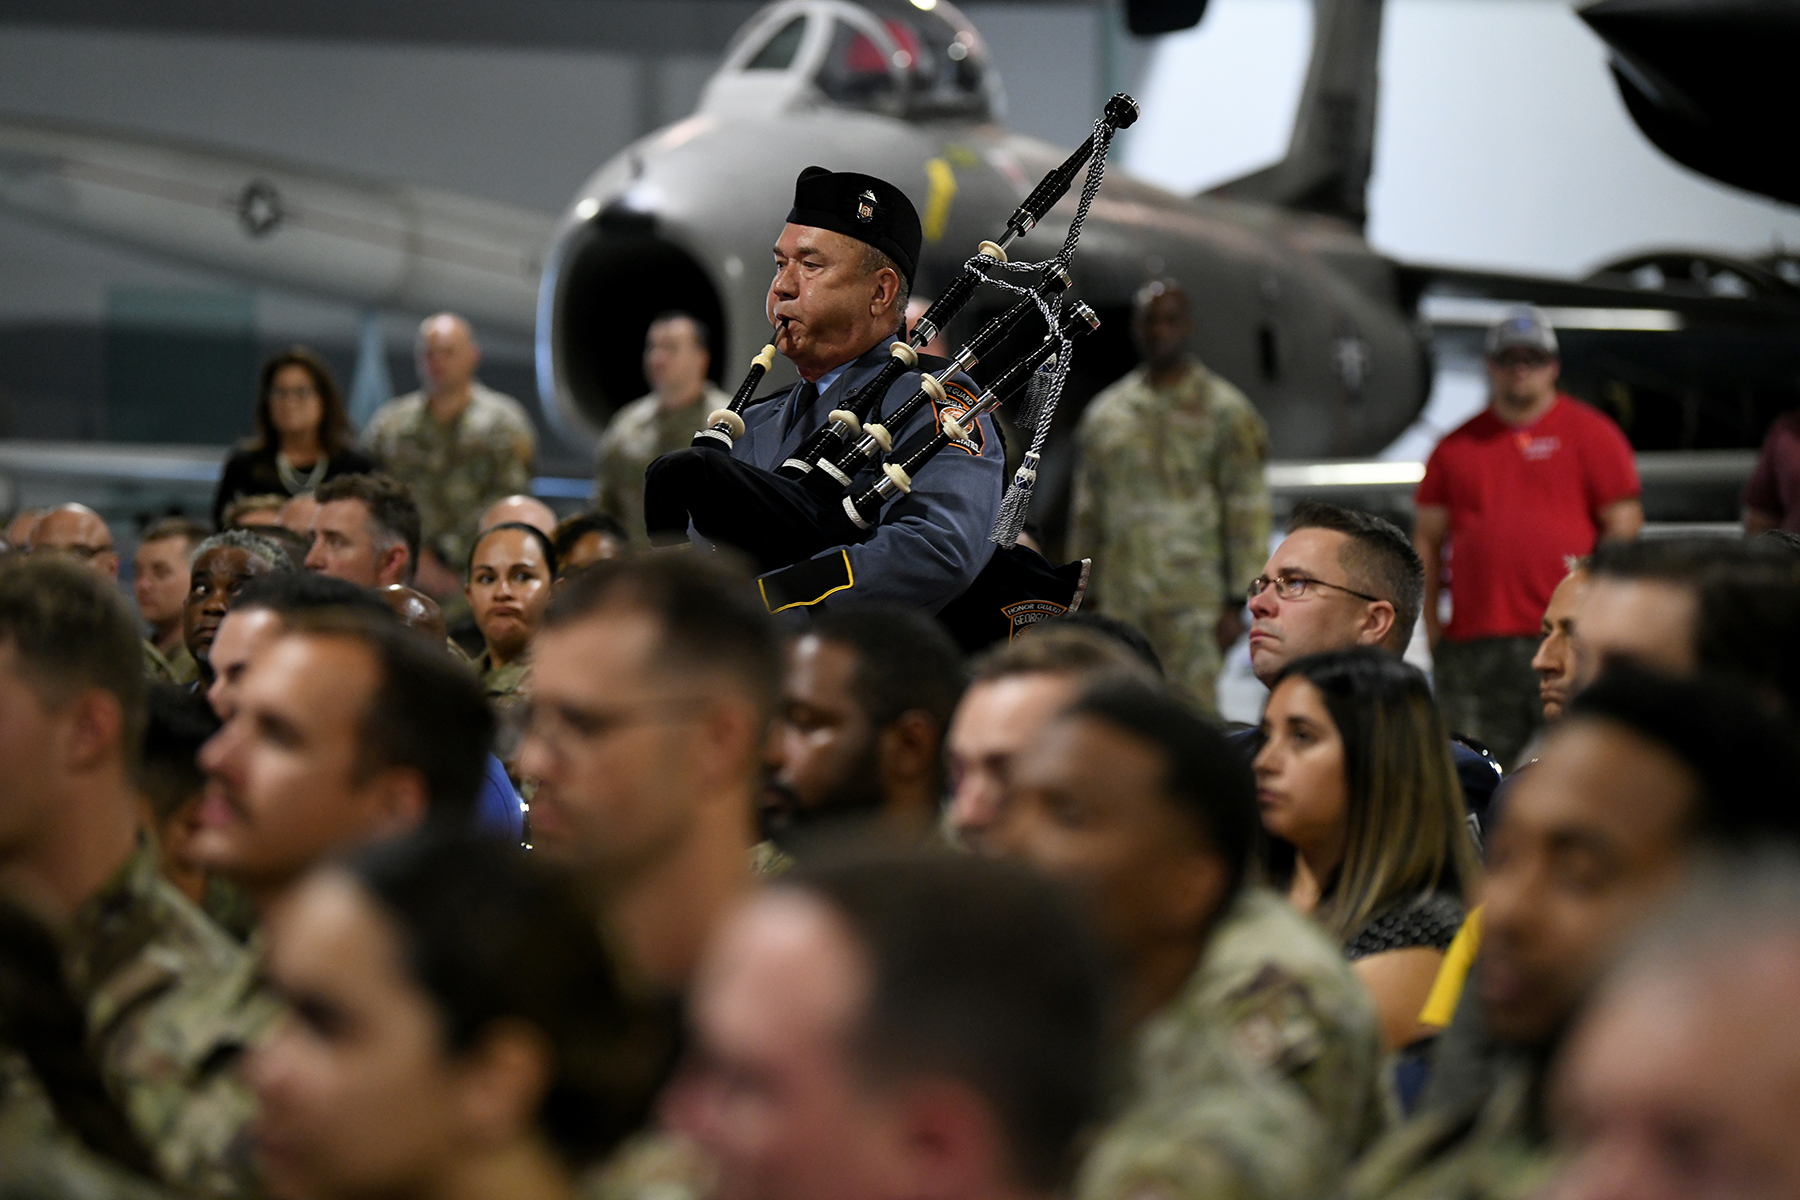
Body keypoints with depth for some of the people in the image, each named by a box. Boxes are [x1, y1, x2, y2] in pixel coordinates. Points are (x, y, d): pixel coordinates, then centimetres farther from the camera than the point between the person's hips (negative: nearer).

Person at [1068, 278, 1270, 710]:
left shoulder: (1225, 410, 3)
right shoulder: (1104, 412, 15)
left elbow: (1248, 512, 0)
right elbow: (1087, 510, 19)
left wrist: (1236, 602, -7)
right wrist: (1086, 599, 14)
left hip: (1193, 604, -4)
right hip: (1119, 601, 4)